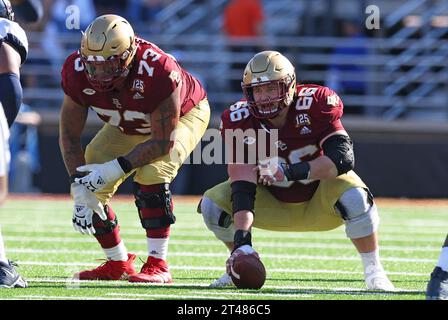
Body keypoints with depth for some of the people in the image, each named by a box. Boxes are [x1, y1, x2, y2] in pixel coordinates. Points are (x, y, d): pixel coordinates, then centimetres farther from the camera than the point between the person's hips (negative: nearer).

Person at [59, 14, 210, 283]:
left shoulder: (158, 72, -43)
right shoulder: (78, 72, -29)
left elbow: (163, 142, -34)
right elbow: (70, 134, -18)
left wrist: (115, 169, -41)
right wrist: (80, 189, -28)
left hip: (181, 116, -5)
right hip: (128, 126, 5)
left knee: (151, 173, -31)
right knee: (90, 188, -6)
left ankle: (158, 266, -24)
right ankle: (118, 264, 14)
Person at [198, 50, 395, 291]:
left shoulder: (315, 105, -25)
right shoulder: (241, 121, -21)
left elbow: (343, 158, -35)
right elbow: (243, 186, -26)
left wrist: (291, 172, -47)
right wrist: (241, 241, -40)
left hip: (320, 196, -3)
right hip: (275, 203, 3)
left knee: (354, 198, -35)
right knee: (213, 203, -16)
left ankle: (374, 272, -15)